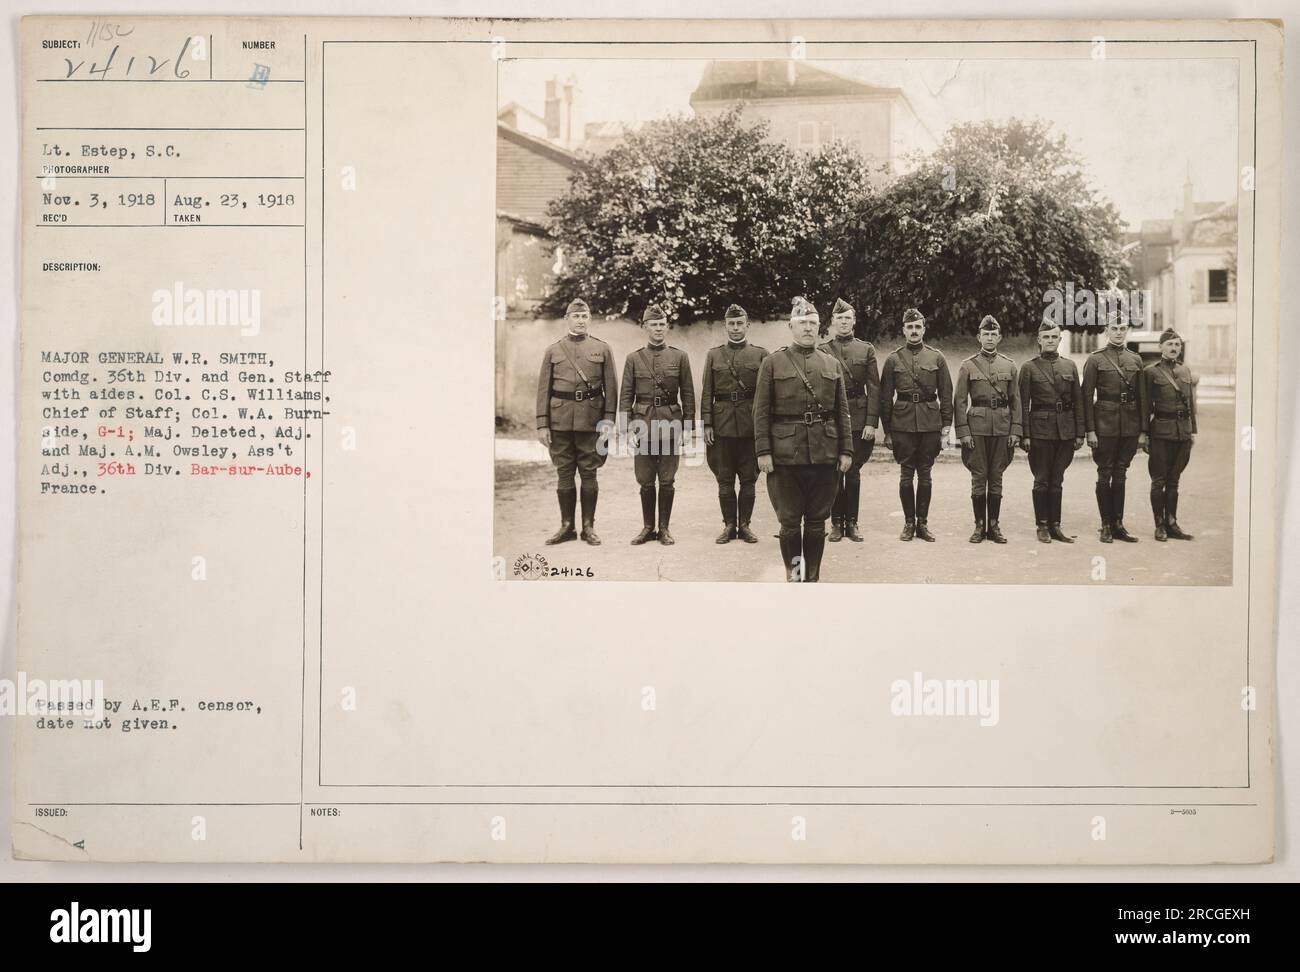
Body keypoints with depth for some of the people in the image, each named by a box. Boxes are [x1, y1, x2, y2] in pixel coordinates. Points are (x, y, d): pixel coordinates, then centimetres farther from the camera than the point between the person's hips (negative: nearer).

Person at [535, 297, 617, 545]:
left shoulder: (602, 349, 7)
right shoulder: (553, 351, 8)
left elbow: (611, 388, 5)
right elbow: (543, 389, 6)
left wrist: (608, 420, -5)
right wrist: (542, 424, -2)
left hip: (590, 420, -1)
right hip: (560, 420, 1)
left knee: (588, 474, 3)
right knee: (564, 474, 5)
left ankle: (588, 527, 11)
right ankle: (566, 526, 13)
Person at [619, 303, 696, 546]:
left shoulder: (679, 357, 5)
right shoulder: (634, 359, 5)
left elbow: (688, 395, 5)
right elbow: (626, 396, 4)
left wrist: (687, 427, -1)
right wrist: (629, 429, -4)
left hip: (671, 427, 0)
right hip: (644, 427, 0)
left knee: (667, 481, 4)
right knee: (646, 482, 6)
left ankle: (664, 528, 14)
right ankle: (648, 527, 17)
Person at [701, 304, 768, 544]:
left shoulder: (760, 355, 4)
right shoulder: (714, 355, 8)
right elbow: (707, 392, 6)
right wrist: (707, 424, -1)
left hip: (751, 426, -1)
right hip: (722, 425, 1)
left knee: (748, 479, 4)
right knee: (724, 479, 4)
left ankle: (744, 524, 13)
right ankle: (729, 525, 13)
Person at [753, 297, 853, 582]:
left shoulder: (832, 364, 11)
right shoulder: (772, 363, 3)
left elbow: (842, 412, 11)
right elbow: (761, 411, -1)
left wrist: (846, 450, 4)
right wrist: (763, 451, -8)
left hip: (824, 453, 2)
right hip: (786, 454, -2)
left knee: (817, 520, 7)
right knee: (789, 520, 1)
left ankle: (813, 577, 16)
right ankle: (793, 574, 14)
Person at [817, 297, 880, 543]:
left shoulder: (866, 350, 6)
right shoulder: (822, 350, 5)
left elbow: (874, 388, 2)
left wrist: (871, 422, -6)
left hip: (858, 419, 0)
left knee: (853, 472, 4)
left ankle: (852, 522, 11)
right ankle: (836, 522, 11)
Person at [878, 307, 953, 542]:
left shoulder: (936, 358, 6)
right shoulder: (893, 359, 4)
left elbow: (946, 395, 7)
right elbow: (885, 397, 5)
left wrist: (946, 425, 1)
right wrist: (887, 430, 2)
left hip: (930, 424, 1)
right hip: (903, 424, -1)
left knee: (925, 475, 5)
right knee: (906, 475, 2)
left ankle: (923, 522, 13)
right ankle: (909, 523, 11)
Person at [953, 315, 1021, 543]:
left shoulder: (1009, 366, 9)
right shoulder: (968, 366, 3)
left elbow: (1016, 400, 8)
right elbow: (960, 401, 0)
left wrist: (1015, 430, 0)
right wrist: (963, 431, -8)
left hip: (1002, 428, 2)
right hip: (977, 427, -2)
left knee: (996, 478, 6)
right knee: (979, 478, 1)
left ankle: (994, 526, 12)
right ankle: (979, 526, 8)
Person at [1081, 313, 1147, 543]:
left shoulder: (1136, 360, 10)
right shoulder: (1095, 360, -2)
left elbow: (1141, 397, 11)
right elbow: (1087, 396, -4)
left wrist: (1143, 430, 6)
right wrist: (1090, 430, -10)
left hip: (1130, 426, 4)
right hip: (1105, 425, -4)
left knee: (1120, 475, 9)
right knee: (1105, 474, 1)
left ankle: (1118, 524, 14)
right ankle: (1106, 526, 7)